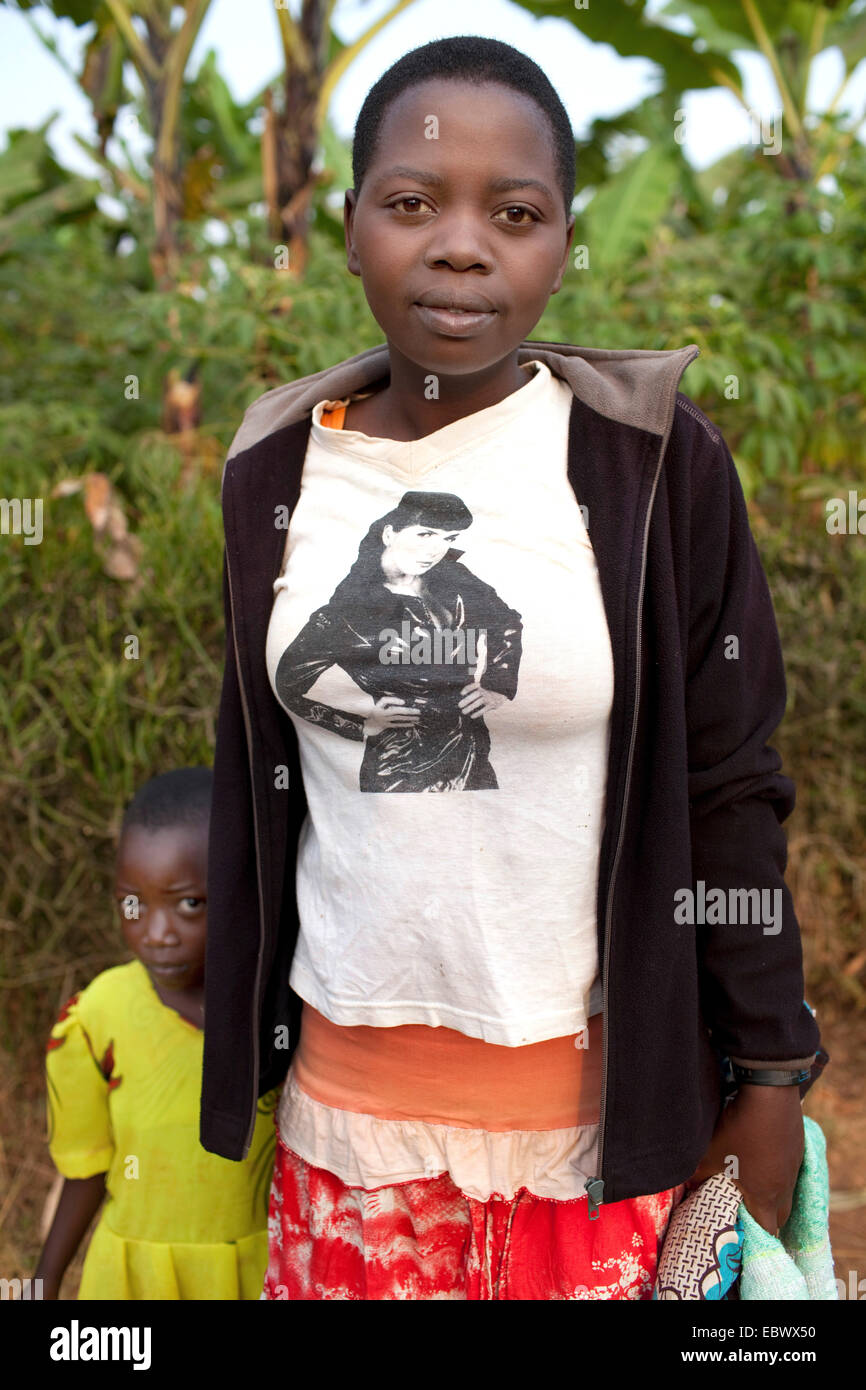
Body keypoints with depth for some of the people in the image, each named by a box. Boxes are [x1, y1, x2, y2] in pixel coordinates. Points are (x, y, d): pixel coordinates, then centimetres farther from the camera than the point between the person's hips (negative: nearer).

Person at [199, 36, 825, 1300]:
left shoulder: (656, 463, -9)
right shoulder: (279, 472, 0)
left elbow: (729, 795, -5)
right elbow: (258, 796, 8)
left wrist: (771, 1082, -3)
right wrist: (246, 1052, 12)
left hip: (603, 1095, -2)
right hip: (350, 1094, 3)